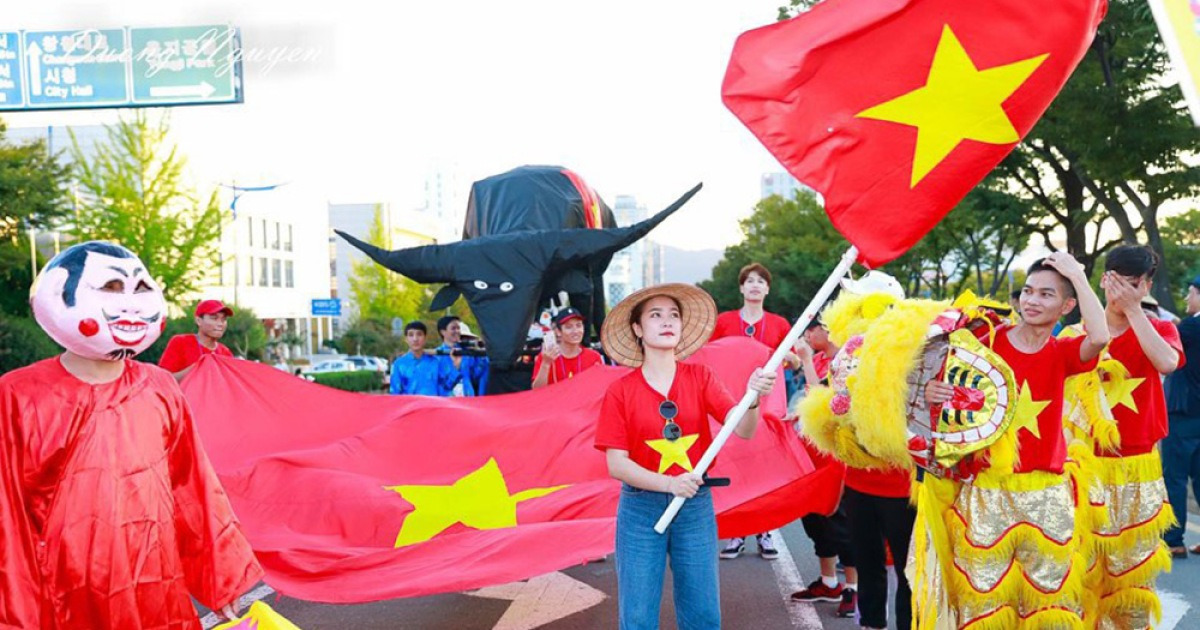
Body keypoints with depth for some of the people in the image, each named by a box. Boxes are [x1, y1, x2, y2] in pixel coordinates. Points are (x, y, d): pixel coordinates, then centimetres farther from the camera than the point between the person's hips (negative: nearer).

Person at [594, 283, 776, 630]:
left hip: (696, 506, 2)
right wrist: (668, 484, -24)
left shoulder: (700, 377, 0)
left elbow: (743, 430, -10)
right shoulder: (620, 391, -5)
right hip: (641, 509, -1)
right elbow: (616, 464, -9)